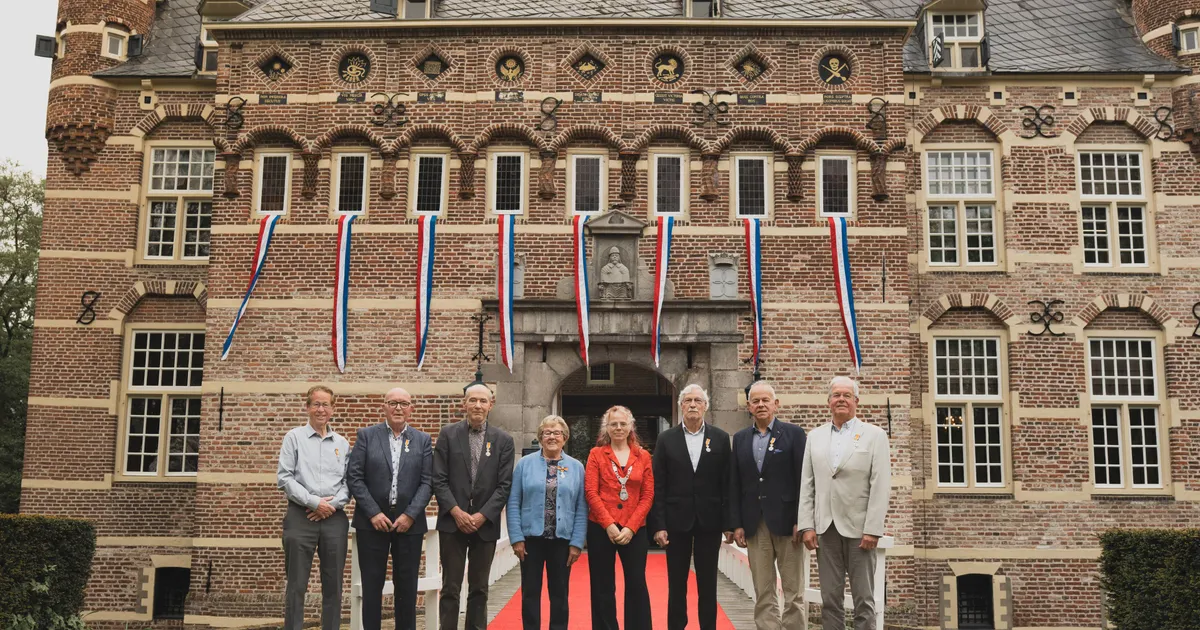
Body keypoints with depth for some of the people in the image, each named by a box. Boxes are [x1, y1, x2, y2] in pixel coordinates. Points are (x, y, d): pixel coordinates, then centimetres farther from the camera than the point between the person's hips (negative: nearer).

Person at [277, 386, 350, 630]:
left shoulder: (342, 443, 12)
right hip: (301, 516, -3)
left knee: (333, 585, 6)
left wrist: (333, 504, -9)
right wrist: (314, 502, -11)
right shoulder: (294, 437, 3)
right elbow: (284, 478, -4)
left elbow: (349, 481, 8)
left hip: (334, 517, 3)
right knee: (297, 585, -1)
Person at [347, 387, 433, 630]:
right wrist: (373, 513, -10)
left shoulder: (423, 440, 6)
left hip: (409, 523, 1)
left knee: (406, 586, 6)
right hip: (372, 521, -1)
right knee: (372, 585, 5)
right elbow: (355, 477, -3)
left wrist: (410, 515, -10)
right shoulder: (366, 436, 3)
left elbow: (427, 482, 1)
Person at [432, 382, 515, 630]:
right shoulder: (448, 434, 1)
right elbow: (439, 479, -2)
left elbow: (505, 485, -1)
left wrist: (482, 516, -10)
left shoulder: (503, 440, 3)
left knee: (479, 589, 8)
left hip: (485, 524, 1)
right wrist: (457, 512, -11)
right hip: (453, 523, -1)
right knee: (451, 588, 2)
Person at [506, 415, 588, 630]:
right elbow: (513, 503, -1)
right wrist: (517, 538, -8)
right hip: (531, 537, 0)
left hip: (562, 539, 1)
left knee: (560, 593, 9)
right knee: (530, 593, 6)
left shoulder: (576, 467, 3)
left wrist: (577, 542, -5)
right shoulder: (525, 464, 1)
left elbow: (581, 509, 2)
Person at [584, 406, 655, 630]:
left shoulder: (643, 456, 7)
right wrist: (609, 525, -13)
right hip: (601, 529, 0)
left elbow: (648, 496, 2)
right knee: (603, 587, 6)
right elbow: (591, 492, -3)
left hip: (634, 530, 1)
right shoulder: (596, 454, 4)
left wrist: (630, 528, -8)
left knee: (637, 584, 1)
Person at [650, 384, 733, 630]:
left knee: (707, 583, 7)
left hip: (709, 520, 0)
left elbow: (727, 484, 1)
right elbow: (658, 487, -1)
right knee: (676, 583, 7)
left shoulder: (721, 439, 3)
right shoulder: (667, 439, 2)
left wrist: (728, 523, -3)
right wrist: (659, 525, -7)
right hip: (677, 520, 0)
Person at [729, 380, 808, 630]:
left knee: (793, 591, 2)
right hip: (755, 525, 3)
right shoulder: (740, 438, 11)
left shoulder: (794, 433, 0)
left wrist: (801, 521, -10)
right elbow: (734, 485, 9)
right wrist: (737, 524, 2)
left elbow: (803, 480, -4)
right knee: (763, 594, 6)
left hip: (786, 521, -3)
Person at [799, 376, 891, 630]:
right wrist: (807, 525, 0)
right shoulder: (815, 436, 11)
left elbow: (880, 486, -5)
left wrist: (873, 530, -12)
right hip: (826, 528, 3)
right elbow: (807, 485, 9)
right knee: (830, 599, 6)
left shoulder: (875, 435, 2)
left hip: (858, 528, -3)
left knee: (863, 599, 3)